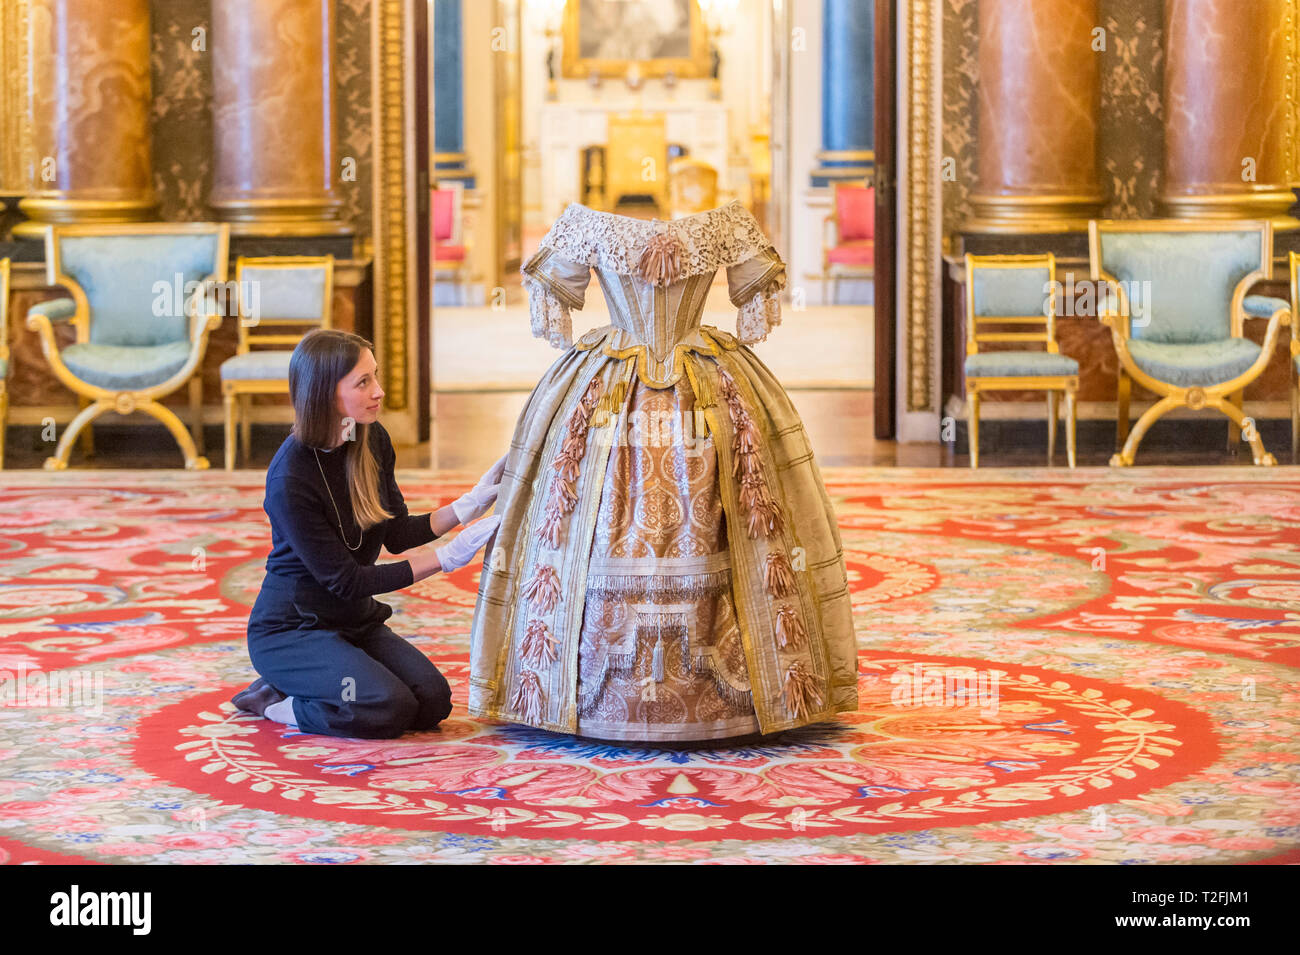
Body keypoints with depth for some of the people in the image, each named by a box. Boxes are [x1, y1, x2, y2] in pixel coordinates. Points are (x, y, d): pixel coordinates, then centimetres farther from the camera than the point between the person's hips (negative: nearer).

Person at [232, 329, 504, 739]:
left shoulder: (373, 442, -2)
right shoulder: (290, 478, -25)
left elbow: (397, 534, 5)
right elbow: (344, 578, -21)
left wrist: (470, 504, -8)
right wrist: (447, 557, -22)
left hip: (355, 622, 8)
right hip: (290, 630, -8)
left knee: (433, 702, -12)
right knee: (389, 709, -27)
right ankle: (274, 700, -3)